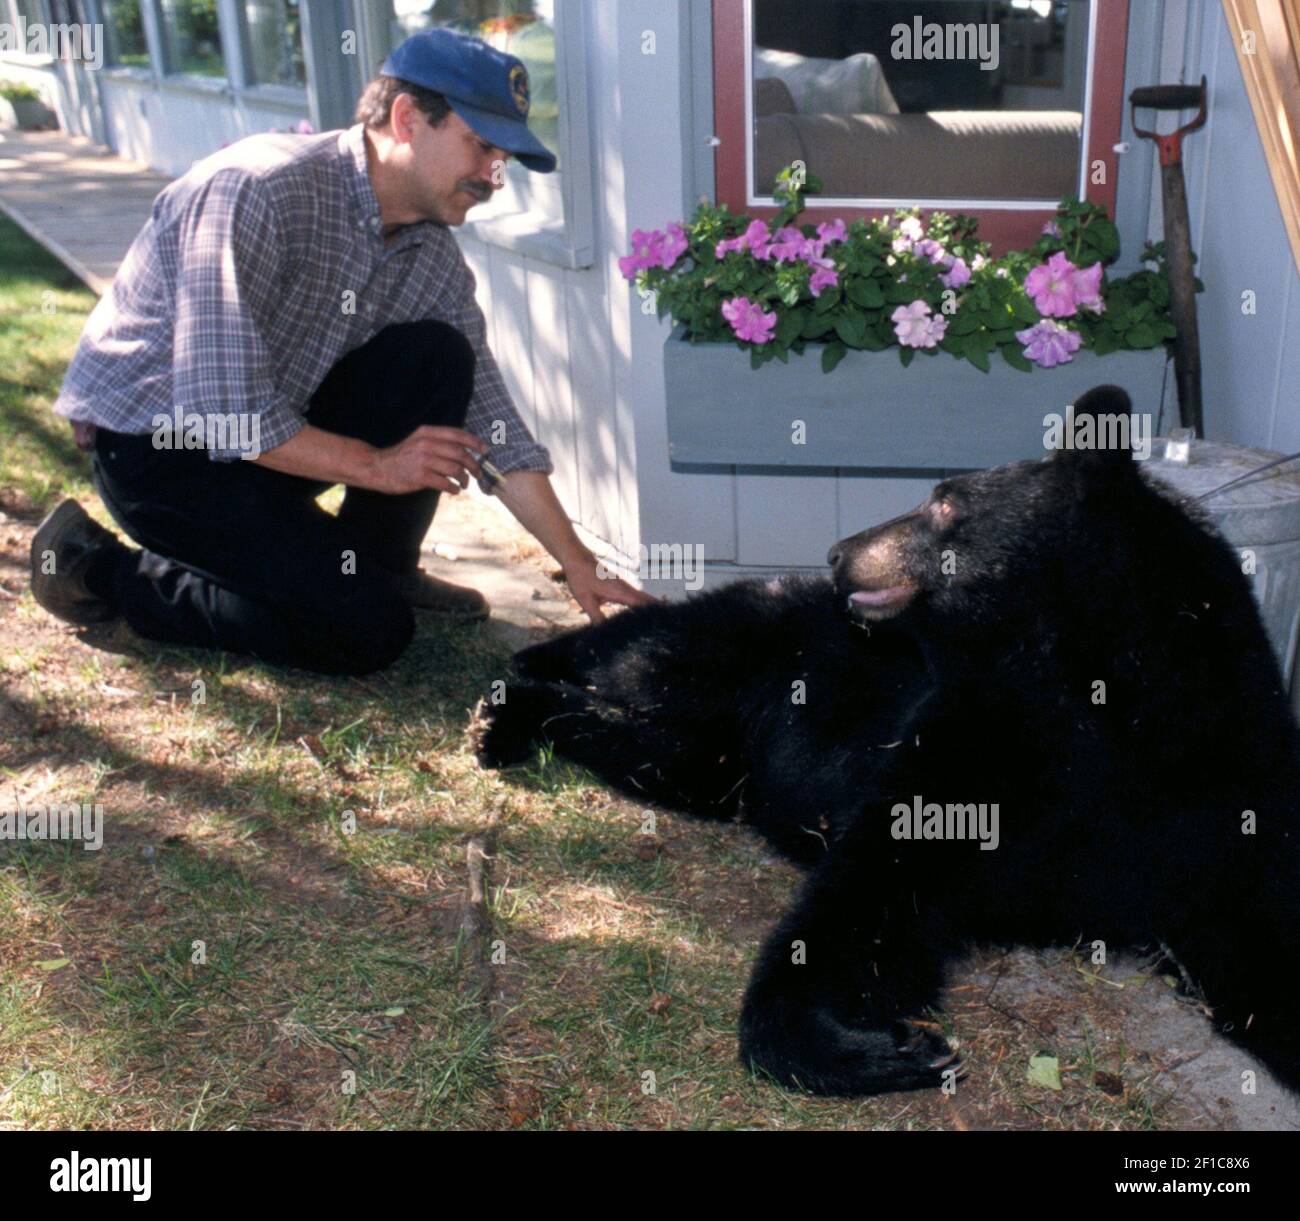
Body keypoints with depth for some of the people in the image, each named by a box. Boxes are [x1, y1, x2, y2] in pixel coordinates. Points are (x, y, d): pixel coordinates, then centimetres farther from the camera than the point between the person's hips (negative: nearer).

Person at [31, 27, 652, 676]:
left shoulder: (432, 254, -3)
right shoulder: (259, 190, -26)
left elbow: (487, 419, -1)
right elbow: (226, 408, -29)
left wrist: (579, 567, -7)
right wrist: (378, 465, -18)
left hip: (273, 431, 7)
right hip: (156, 444, -7)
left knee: (437, 358, -14)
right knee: (369, 630, -18)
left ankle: (381, 568, 4)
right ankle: (98, 568, -2)